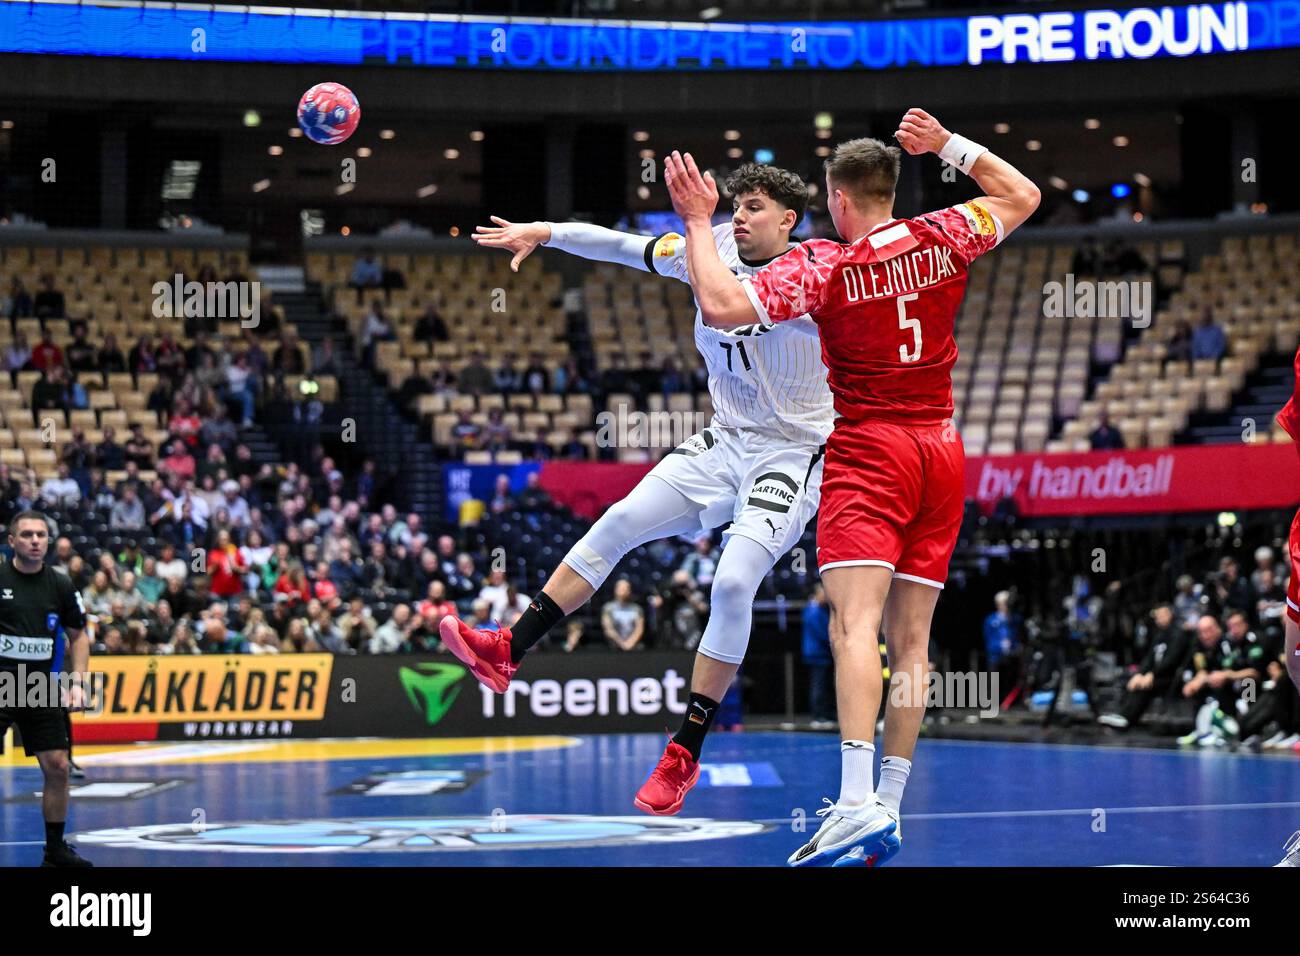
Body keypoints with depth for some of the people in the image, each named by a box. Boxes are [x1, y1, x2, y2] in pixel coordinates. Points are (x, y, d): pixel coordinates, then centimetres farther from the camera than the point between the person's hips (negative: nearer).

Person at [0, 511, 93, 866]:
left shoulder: (60, 585, 4)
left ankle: (55, 849, 14)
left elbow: (78, 636, 15)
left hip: (42, 691, 3)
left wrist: (77, 684, 4)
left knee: (57, 767, 1)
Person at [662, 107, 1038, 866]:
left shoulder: (823, 266, -8)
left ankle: (858, 803, -33)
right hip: (941, 450, 6)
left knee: (855, 623, -17)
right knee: (911, 638, 5)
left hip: (868, 449, -5)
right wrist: (948, 145, 25)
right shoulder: (944, 238, 5)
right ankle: (889, 810, 6)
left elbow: (722, 306, -17)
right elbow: (1023, 196, 22)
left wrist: (699, 222, -6)